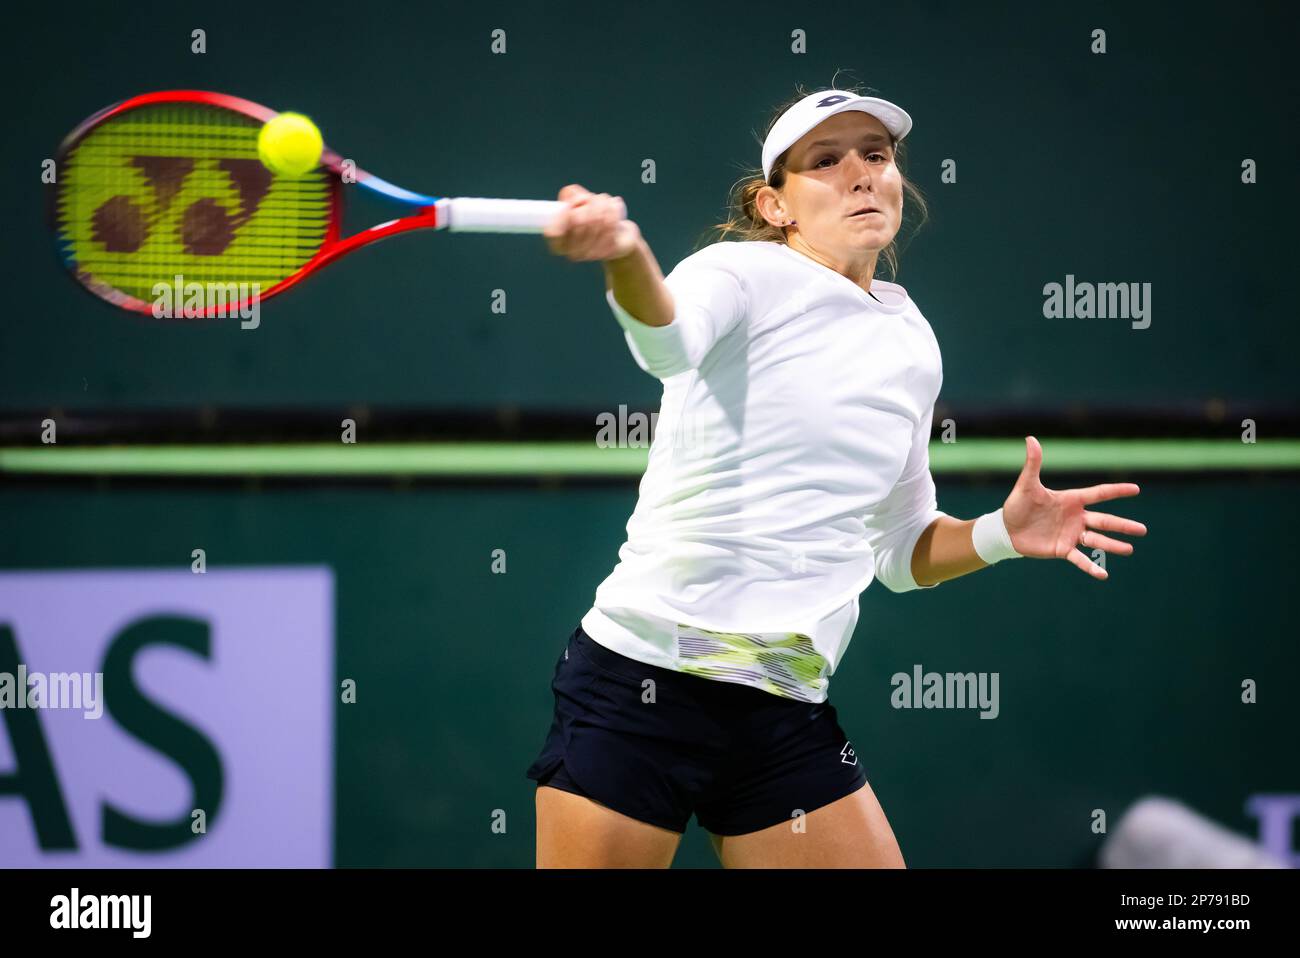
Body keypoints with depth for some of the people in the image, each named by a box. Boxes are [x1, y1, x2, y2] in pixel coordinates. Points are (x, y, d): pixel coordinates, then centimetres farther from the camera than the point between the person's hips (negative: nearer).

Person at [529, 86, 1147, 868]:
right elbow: (667, 339, -30)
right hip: (642, 684, -6)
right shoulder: (743, 275, -5)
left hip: (789, 711, 6)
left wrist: (1002, 535, 4)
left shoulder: (913, 346, 14)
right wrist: (625, 253, -53)